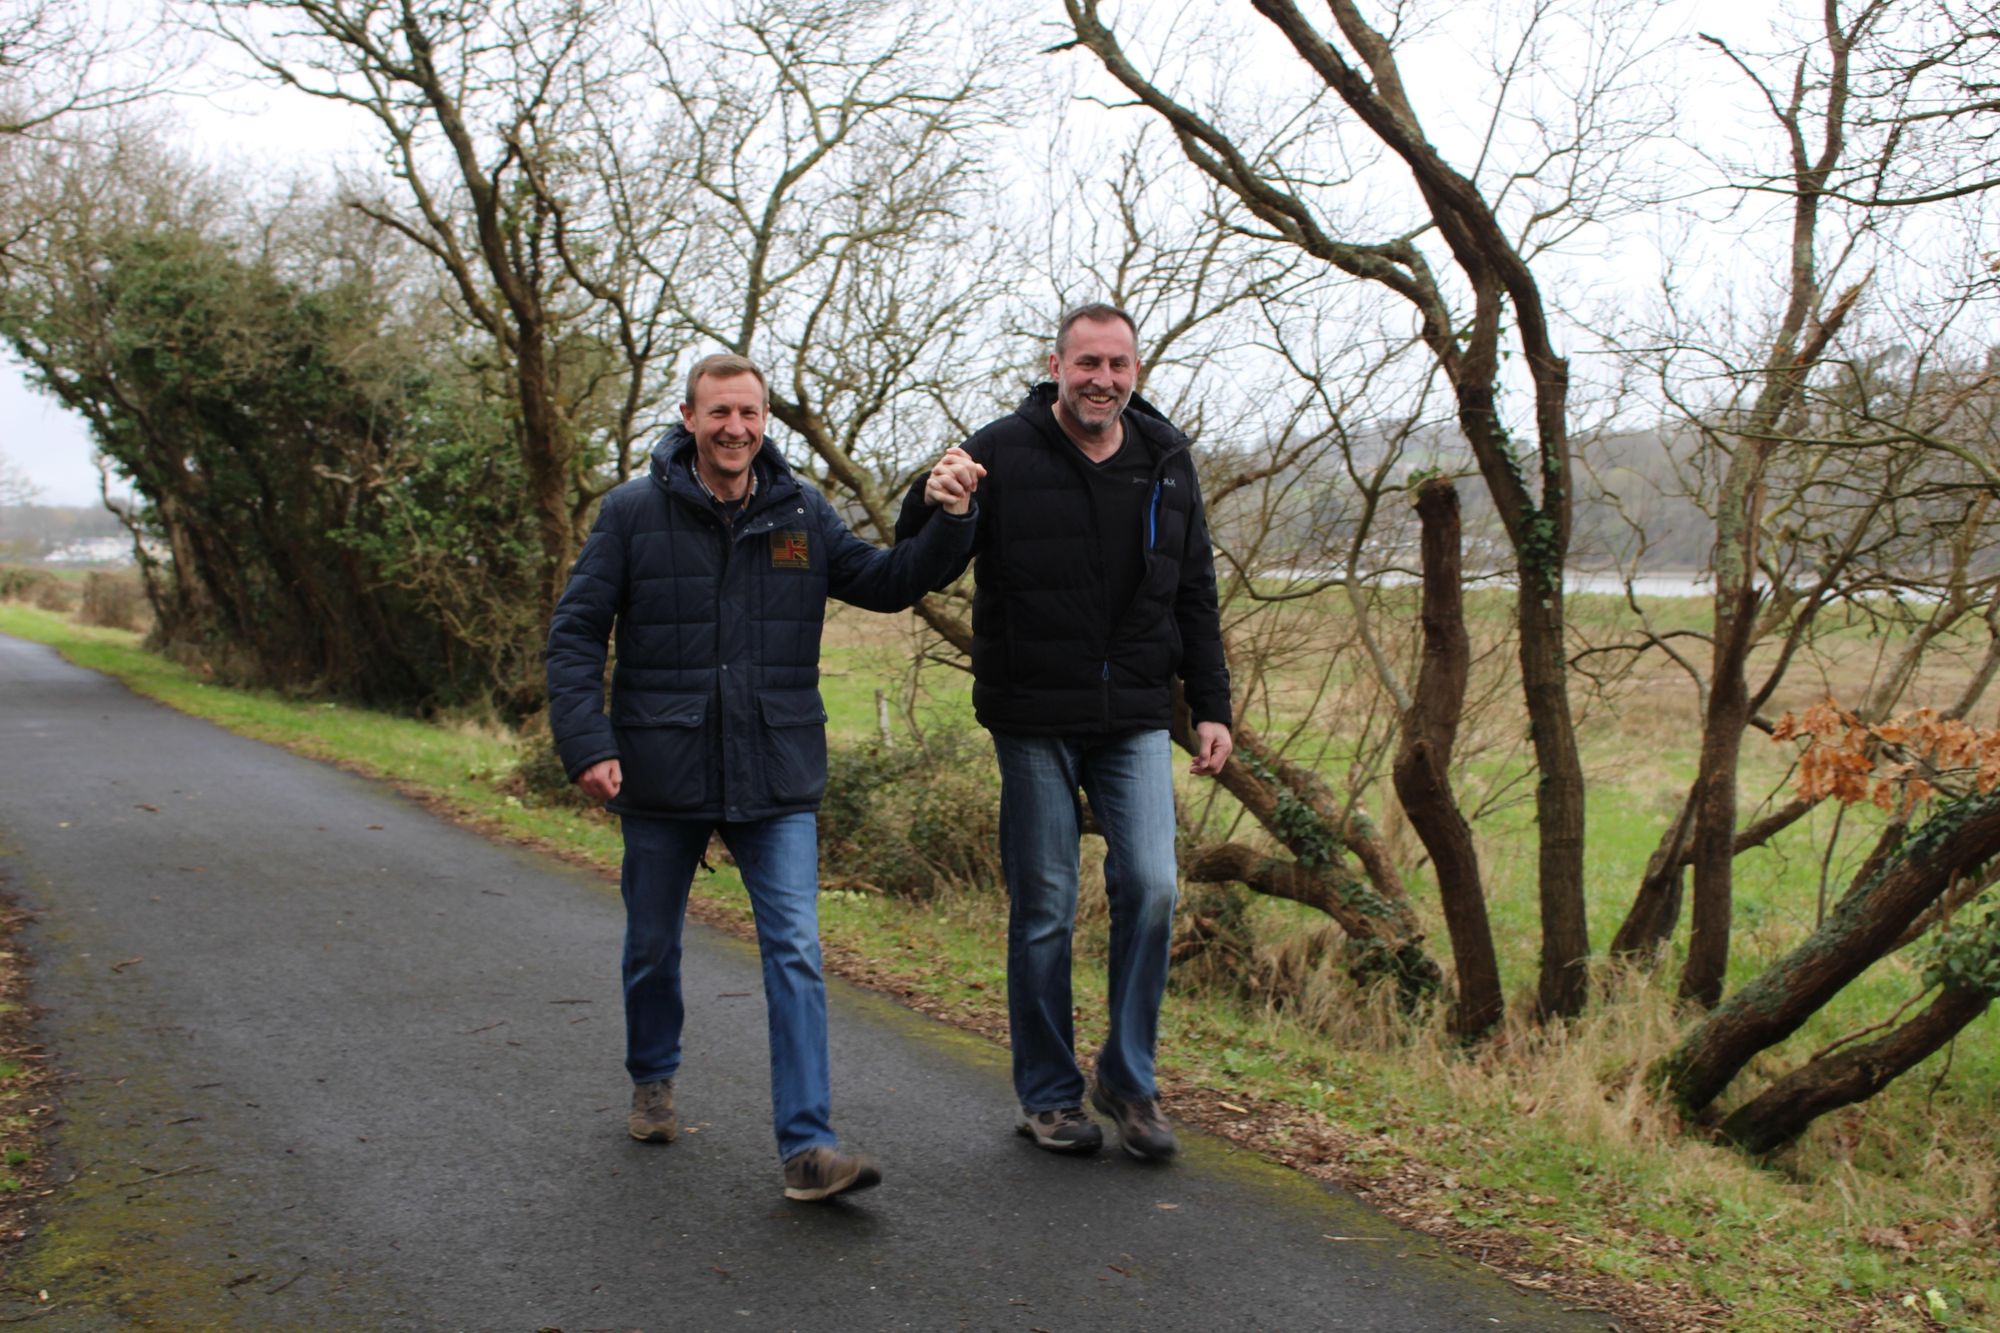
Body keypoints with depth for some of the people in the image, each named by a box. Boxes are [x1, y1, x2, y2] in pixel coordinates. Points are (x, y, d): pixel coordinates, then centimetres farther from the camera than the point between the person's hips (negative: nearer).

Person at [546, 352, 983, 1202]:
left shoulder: (800, 513, 3)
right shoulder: (634, 512, -4)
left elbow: (886, 582, 10)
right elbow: (575, 633, -3)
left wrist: (950, 523, -8)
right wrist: (586, 743, -14)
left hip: (777, 780, 1)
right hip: (661, 776, 0)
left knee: (796, 953, -8)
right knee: (653, 947, 16)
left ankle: (807, 1145, -7)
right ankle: (652, 1080, 42)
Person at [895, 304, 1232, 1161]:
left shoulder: (1166, 462, 7)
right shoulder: (1003, 454, -6)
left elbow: (1195, 597, 14)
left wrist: (1211, 706, 9)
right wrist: (937, 502, -23)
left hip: (1137, 719, 3)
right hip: (1035, 721, -3)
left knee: (1150, 887, -7)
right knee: (1044, 910, 4)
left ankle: (1129, 1078, 12)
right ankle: (1049, 1096, 20)